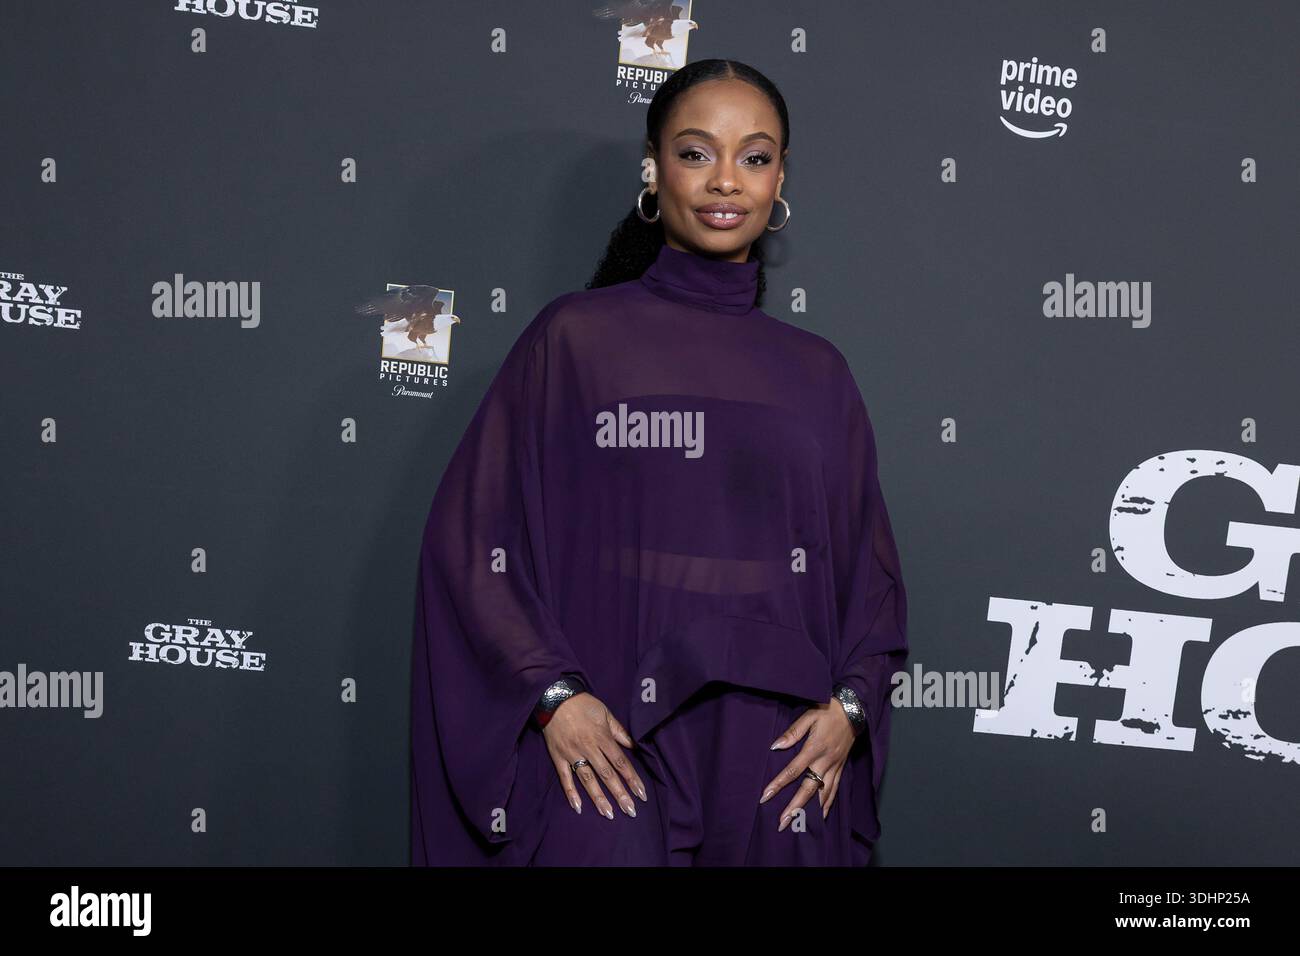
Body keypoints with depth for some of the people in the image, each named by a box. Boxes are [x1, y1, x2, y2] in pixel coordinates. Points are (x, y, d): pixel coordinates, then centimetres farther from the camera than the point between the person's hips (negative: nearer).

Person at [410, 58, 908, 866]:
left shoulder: (817, 375, 10)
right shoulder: (576, 339, 1)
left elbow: (869, 565, 13)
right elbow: (477, 534, -1)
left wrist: (851, 705, -2)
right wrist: (551, 694, -12)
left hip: (783, 761, 3)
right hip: (608, 747, -3)